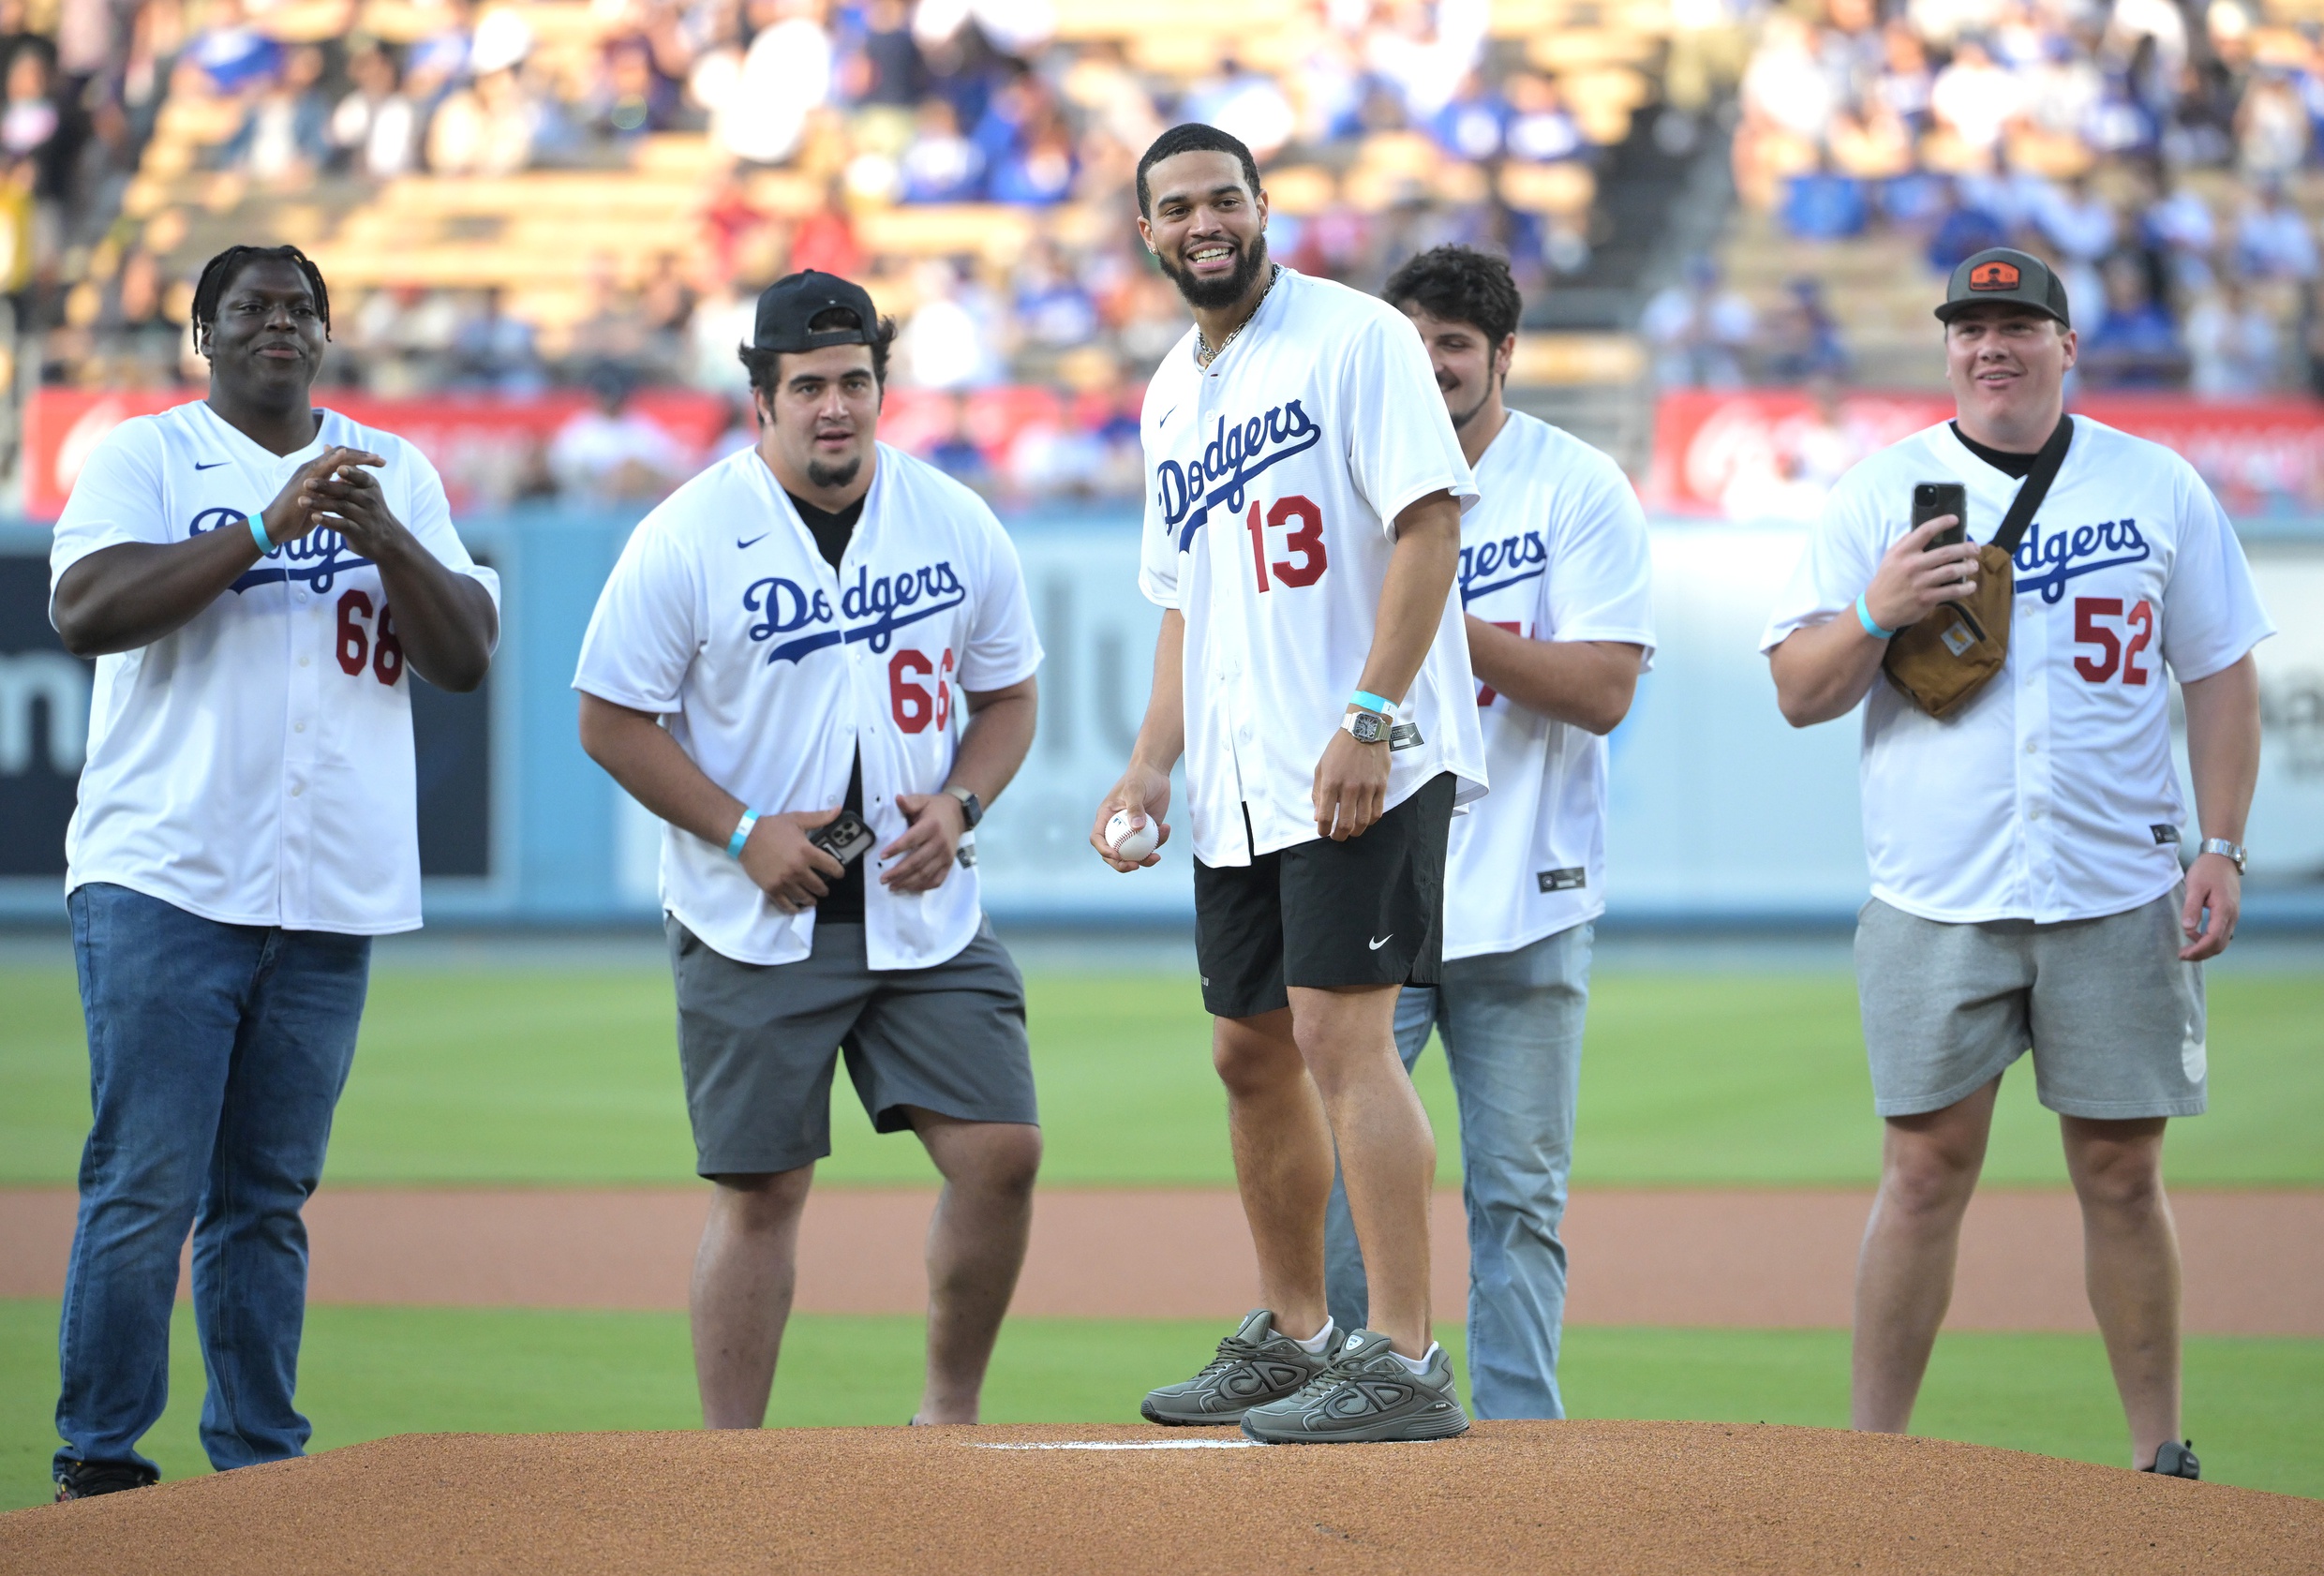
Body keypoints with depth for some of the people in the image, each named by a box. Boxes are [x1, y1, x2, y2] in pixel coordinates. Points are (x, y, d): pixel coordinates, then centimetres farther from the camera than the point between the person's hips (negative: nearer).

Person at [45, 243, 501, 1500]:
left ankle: (260, 1466, 11)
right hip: (163, 880, -3)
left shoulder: (395, 475, 15)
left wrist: (384, 537, -11)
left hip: (331, 902, 3)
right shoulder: (143, 456, 4)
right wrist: (267, 526, -17)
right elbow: (84, 611, -12)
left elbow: (466, 657, 6)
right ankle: (99, 1466, -4)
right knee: (145, 1188, -8)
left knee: (270, 1196, 7)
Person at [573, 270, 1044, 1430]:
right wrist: (745, 832, -14)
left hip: (923, 913, 3)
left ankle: (949, 1417, 12)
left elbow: (1008, 695, 15)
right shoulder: (687, 539, -7)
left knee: (1001, 1151, -7)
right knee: (760, 1191, -2)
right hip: (753, 930, -3)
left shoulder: (957, 525, 4)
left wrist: (958, 804, -5)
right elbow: (612, 721, -5)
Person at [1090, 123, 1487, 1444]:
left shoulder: (1355, 338, -7)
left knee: (1338, 1030, -16)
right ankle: (1293, 1338, 26)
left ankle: (1407, 1364, -16)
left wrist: (1369, 716, -22)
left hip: (1365, 764, -9)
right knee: (1253, 1052, 13)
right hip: (1240, 788, 9)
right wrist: (1153, 766, 11)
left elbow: (1431, 522, -15)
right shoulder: (1172, 397, 18)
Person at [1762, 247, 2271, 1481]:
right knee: (1926, 1169, -2)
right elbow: (1799, 694, 3)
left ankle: (2161, 1458, 10)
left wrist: (2221, 847, 1)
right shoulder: (1882, 495, 5)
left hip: (2119, 902, 1)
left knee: (2122, 1172, 3)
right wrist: (1875, 612, -17)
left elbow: (2220, 672, 10)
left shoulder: (2158, 487, 8)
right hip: (1936, 903, -1)